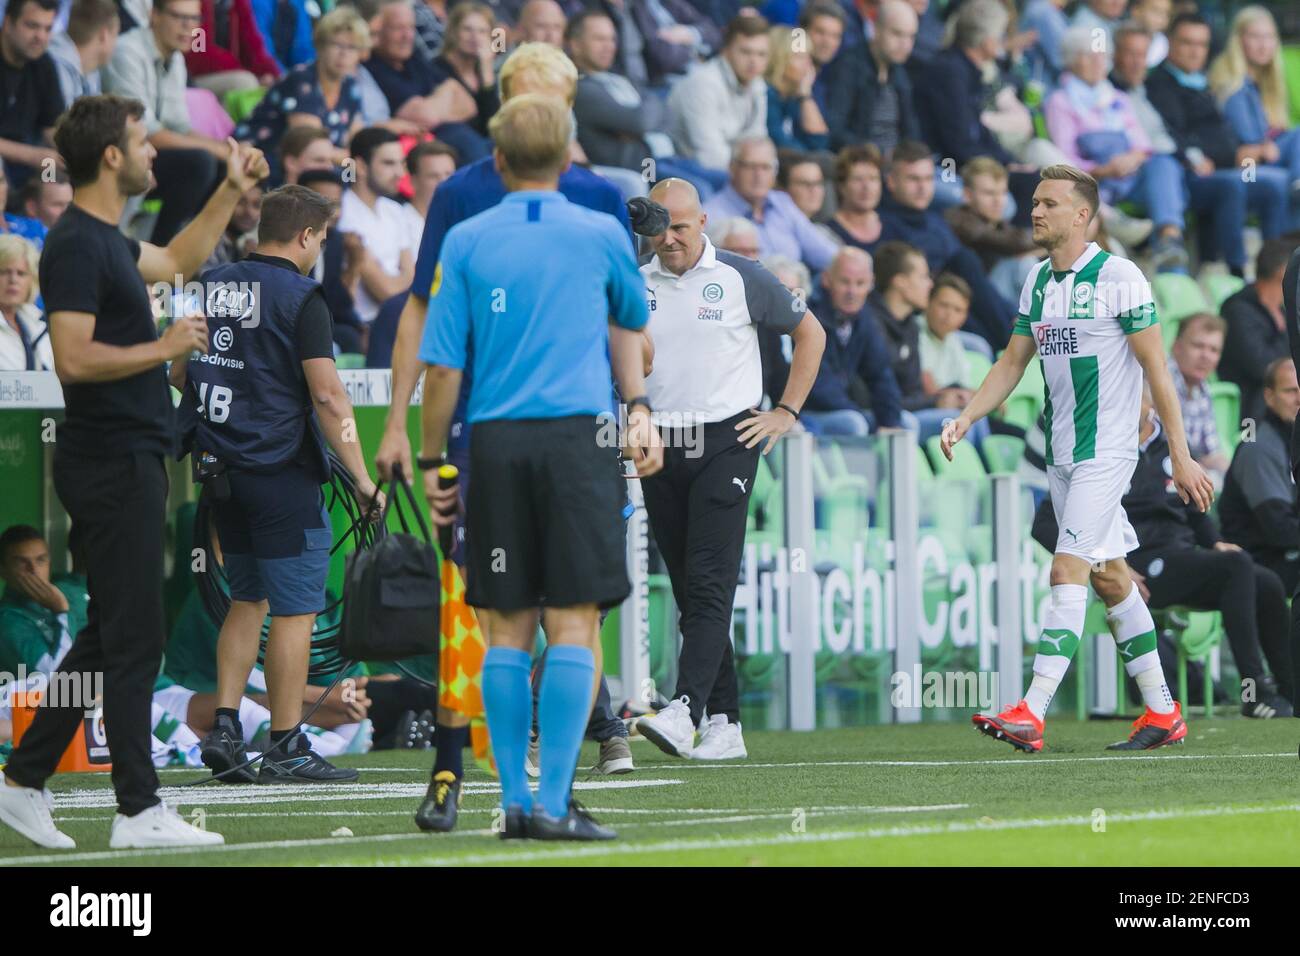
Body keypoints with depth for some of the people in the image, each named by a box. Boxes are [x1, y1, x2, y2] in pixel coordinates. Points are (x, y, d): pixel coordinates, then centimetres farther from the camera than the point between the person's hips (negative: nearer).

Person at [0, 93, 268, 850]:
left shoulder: (107, 241, 14)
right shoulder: (78, 247, -16)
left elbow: (176, 262, 34)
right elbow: (75, 358, -25)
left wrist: (231, 192, 31)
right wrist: (165, 348, -16)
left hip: (129, 457, 10)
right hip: (114, 464, -10)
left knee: (112, 636, 14)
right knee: (133, 638, -5)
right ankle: (139, 810, 0)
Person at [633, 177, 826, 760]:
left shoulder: (741, 279, 0)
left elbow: (810, 333, 10)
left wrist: (786, 412, 5)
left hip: (725, 443, -4)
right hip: (659, 448, 4)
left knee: (710, 584, -15)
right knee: (689, 591, 4)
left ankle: (686, 712, -27)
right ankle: (725, 724, 7)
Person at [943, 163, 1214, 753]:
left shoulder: (1118, 277, -12)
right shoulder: (1038, 283, 9)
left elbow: (1156, 368, -11)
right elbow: (1013, 362, 17)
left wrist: (1181, 457, -12)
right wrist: (965, 418, 3)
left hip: (1105, 452, -8)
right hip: (1061, 454, 8)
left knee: (1068, 571, -16)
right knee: (1108, 575, 11)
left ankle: (1031, 715, -22)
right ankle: (1162, 713, 19)